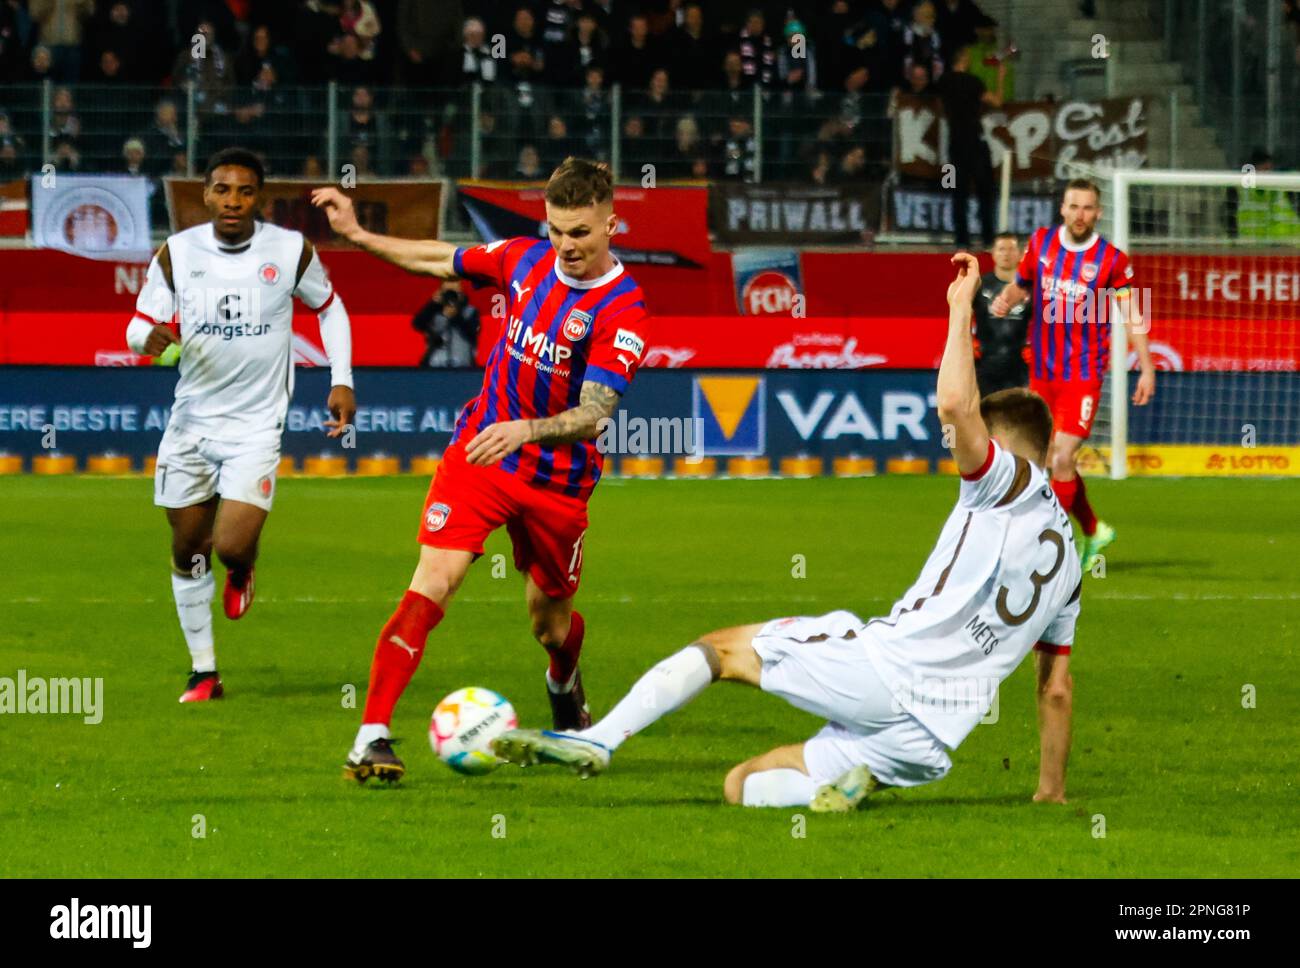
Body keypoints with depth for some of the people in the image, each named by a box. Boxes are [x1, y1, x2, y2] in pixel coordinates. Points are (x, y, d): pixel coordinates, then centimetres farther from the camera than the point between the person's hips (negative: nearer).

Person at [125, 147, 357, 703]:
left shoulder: (291, 252, -7)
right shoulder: (176, 254, -5)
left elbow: (328, 307, 11)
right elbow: (139, 324, 1)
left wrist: (342, 380, 4)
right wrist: (149, 337, -24)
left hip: (257, 424, -2)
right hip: (192, 421, 3)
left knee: (232, 547, -17)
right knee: (187, 550, 8)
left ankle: (241, 569, 23)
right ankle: (203, 672, 23)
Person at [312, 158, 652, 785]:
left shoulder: (621, 309, -18)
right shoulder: (525, 260, -4)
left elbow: (592, 416, -27)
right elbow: (438, 262, 15)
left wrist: (526, 430, -44)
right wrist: (357, 235, 11)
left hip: (557, 479, -2)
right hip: (479, 450, 2)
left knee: (550, 625, 15)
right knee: (432, 584, -17)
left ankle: (564, 686, 53)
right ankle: (372, 737, -21)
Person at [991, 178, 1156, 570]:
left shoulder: (1111, 259, -7)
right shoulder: (1040, 243, 3)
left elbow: (1131, 315, -2)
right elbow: (1021, 284, 19)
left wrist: (1147, 367, -7)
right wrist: (1006, 299, -4)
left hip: (1084, 374, -4)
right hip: (1042, 373, 5)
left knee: (1061, 459, -14)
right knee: (1052, 462, 10)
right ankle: (1093, 531, 31)